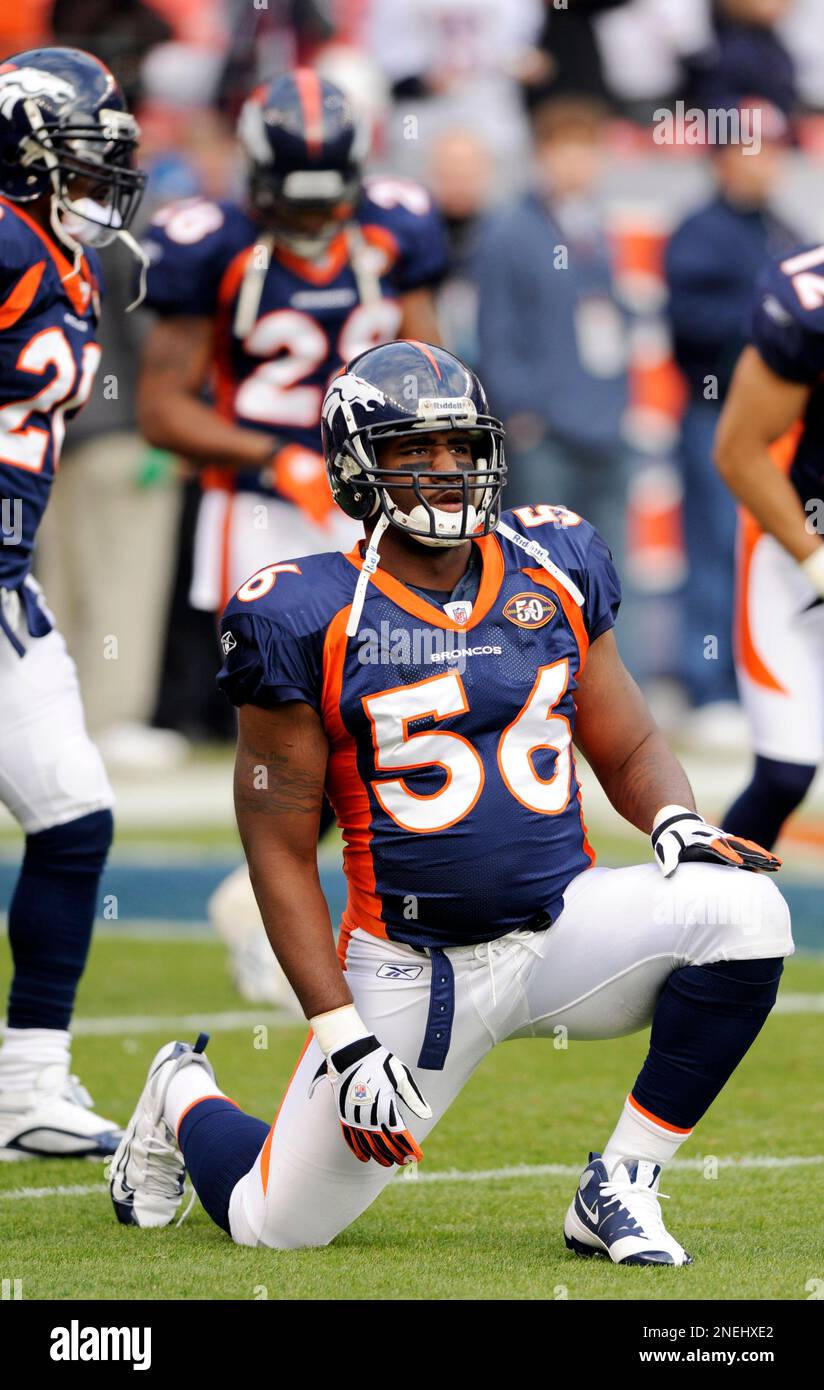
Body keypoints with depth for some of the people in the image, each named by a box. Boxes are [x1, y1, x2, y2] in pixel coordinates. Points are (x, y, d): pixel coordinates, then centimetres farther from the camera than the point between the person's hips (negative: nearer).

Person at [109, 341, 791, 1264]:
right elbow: (280, 849, -7)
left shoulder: (554, 571, 4)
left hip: (561, 927, 3)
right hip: (409, 969, -3)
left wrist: (677, 823, -10)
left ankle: (618, 1187, -9)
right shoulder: (310, 621, -9)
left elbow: (629, 748, 14)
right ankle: (185, 1105, 39)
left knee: (743, 912, -25)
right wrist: (344, 1041, -12)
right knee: (278, 1226, 1)